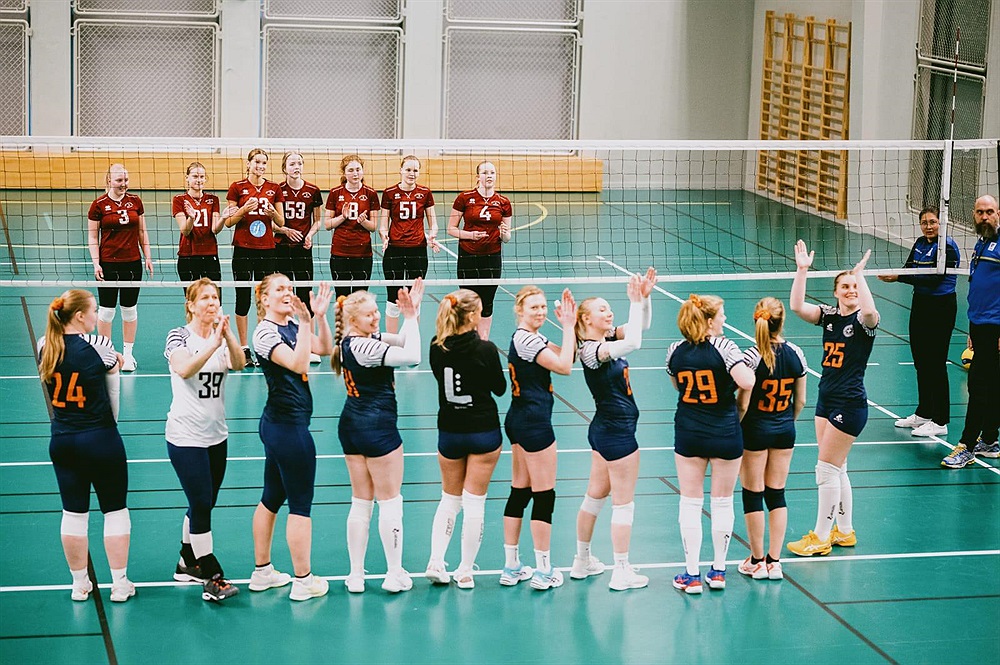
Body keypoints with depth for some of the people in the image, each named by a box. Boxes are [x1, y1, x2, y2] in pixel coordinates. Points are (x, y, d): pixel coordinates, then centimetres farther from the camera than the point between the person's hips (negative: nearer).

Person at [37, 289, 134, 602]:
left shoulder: (45, 345, -2)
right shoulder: (99, 346, -15)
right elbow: (113, 392, -3)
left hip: (61, 442, 5)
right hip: (101, 440, -4)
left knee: (73, 513, 11)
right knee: (115, 511, 8)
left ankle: (80, 584, 20)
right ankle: (120, 584, 13)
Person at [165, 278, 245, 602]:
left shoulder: (222, 337, 4)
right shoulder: (179, 336, -9)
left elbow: (239, 363, -15)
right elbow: (184, 369, -28)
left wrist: (227, 336, -31)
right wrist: (213, 344, -36)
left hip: (216, 435, 6)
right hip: (186, 436, -6)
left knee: (203, 504, 13)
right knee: (201, 504, -9)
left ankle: (187, 564, 29)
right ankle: (212, 579, -7)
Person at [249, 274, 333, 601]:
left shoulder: (292, 325, 9)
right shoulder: (265, 332, -17)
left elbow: (325, 349, 7)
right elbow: (298, 363, -29)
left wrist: (320, 316, -5)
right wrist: (306, 323, -31)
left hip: (277, 424, 9)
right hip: (290, 426, -9)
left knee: (272, 497, 16)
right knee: (301, 503, -1)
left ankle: (262, 571, 27)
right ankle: (303, 580, 7)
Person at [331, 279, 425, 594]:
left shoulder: (363, 339, 5)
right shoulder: (362, 346, -22)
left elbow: (402, 341, 10)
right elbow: (412, 356, -28)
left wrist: (410, 312, -3)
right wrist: (411, 316, -21)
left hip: (351, 426, 9)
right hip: (378, 428, -9)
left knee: (361, 502, 13)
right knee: (390, 501, 4)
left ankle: (356, 575, 17)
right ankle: (395, 575, 11)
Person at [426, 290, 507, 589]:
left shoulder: (437, 347, -7)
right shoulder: (486, 349, -17)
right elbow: (500, 388, -3)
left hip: (449, 432, 3)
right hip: (484, 431, -3)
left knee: (449, 498, 17)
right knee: (474, 501, 3)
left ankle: (435, 562, 5)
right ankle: (465, 572, 6)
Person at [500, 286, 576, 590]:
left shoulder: (531, 337, 13)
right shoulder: (524, 339, -17)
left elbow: (567, 356, 12)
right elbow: (564, 366, -21)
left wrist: (570, 323, 1)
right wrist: (568, 326, -16)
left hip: (519, 420, 10)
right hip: (534, 422, -10)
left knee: (519, 491, 12)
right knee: (544, 495, -2)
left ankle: (511, 567, 17)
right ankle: (543, 571, 4)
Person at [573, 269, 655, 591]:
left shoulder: (608, 338, 4)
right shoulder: (591, 349, -21)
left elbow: (641, 325, 8)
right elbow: (633, 343, -37)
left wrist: (645, 296, -10)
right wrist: (635, 301, -30)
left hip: (604, 429, 10)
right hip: (617, 431, -10)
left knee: (596, 495, 18)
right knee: (624, 502, 0)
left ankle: (582, 561, 30)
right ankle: (622, 573, 8)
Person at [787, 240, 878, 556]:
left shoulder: (864, 320, -11)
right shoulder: (828, 315, 5)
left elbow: (869, 310, -36)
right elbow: (797, 306, -9)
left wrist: (859, 273, -30)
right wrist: (802, 270, -18)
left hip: (850, 405, -7)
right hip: (826, 401, 7)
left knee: (827, 470, -4)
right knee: (836, 470, 14)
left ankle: (820, 538, 5)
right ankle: (844, 531, 26)